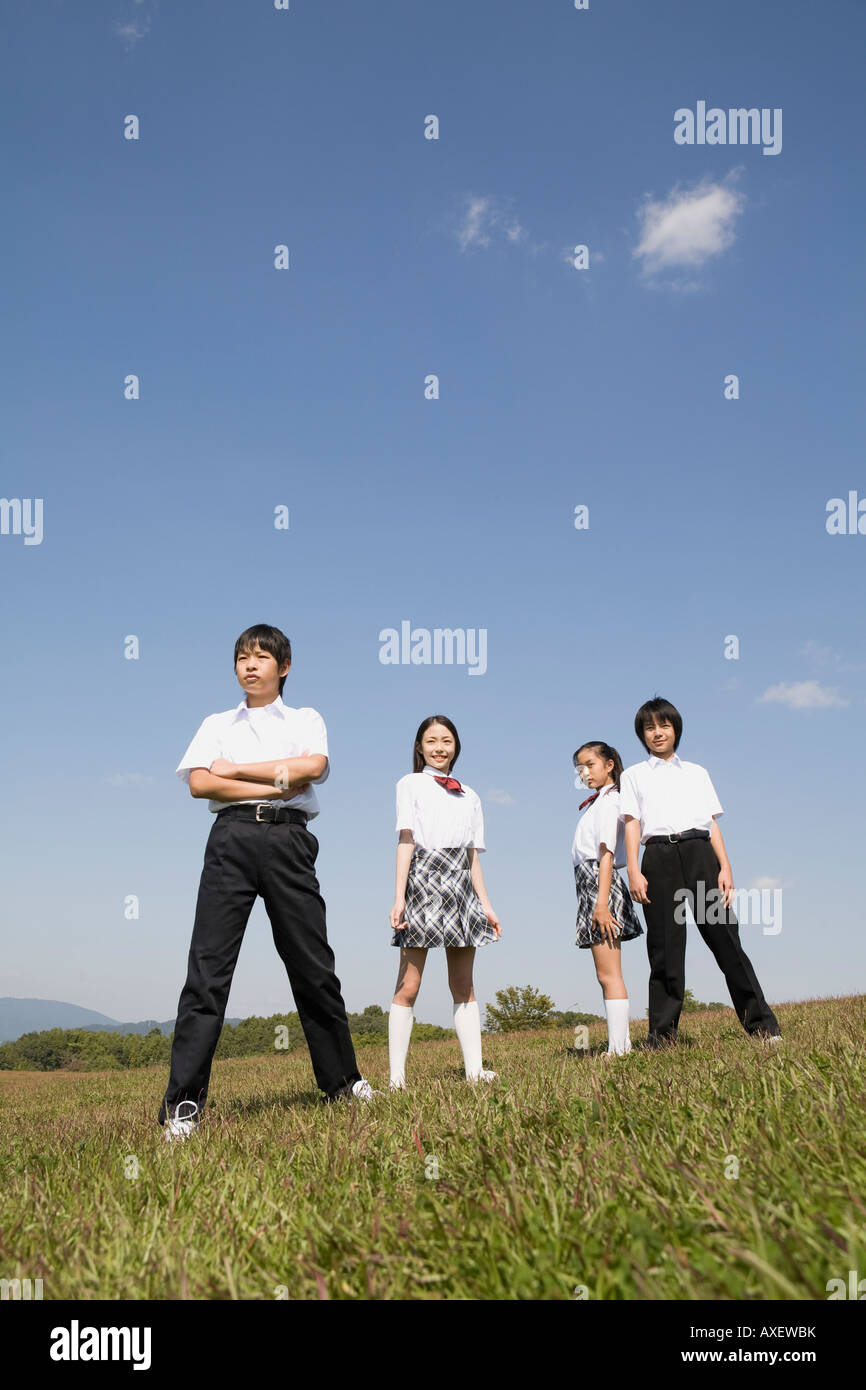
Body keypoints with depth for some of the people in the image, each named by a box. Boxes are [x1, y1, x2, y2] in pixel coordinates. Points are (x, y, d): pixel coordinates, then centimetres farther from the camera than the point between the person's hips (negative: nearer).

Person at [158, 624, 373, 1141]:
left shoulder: (306, 720, 18)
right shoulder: (218, 724, 20)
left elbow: (313, 766, -3)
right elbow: (199, 783, 2)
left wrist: (236, 769, -1)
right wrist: (277, 785, -6)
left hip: (288, 837, 0)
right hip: (232, 836, 0)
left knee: (313, 965, 1)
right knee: (208, 966, -9)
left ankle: (343, 1078, 18)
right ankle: (184, 1103, -7)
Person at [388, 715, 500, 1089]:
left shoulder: (470, 797, 21)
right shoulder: (411, 784, 9)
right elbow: (406, 839, -2)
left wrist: (485, 904, 12)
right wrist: (399, 897, -11)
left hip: (460, 884, 4)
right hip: (424, 876, -4)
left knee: (463, 985, 4)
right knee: (408, 985, -7)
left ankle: (474, 1068, 5)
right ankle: (397, 1075, -6)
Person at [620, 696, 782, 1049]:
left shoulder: (697, 773, 23)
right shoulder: (634, 776, 19)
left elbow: (712, 823, 15)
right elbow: (632, 824, 8)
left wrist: (725, 867, 1)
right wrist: (633, 871, -6)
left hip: (699, 852, 1)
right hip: (659, 857, -1)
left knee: (723, 935, -8)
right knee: (664, 947, -3)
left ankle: (761, 1021, -4)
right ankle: (662, 1031, 2)